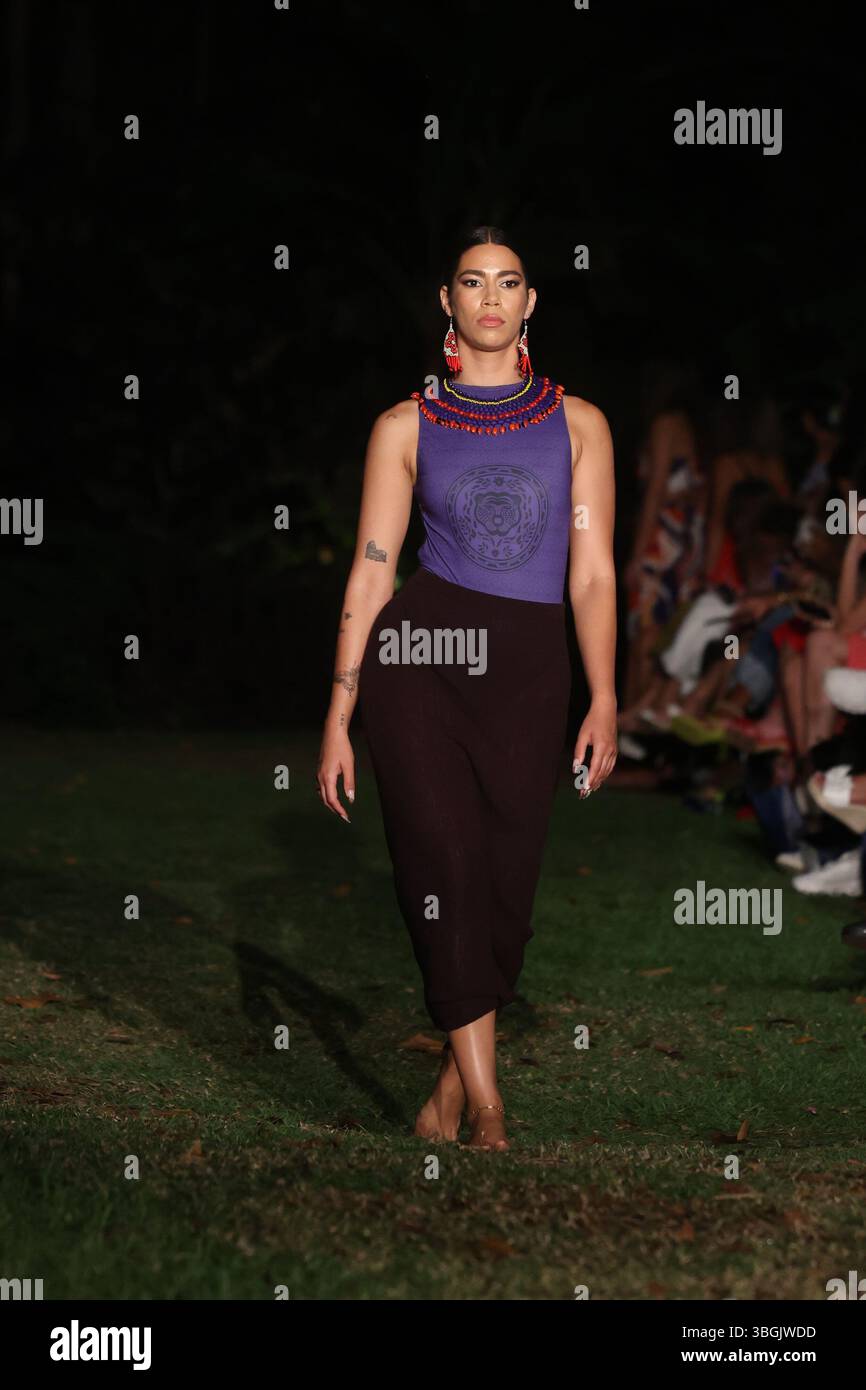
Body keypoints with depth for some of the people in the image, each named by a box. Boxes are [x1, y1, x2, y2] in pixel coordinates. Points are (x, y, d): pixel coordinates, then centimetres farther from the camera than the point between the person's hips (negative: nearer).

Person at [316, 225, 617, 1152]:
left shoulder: (577, 423, 11)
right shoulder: (406, 427, 8)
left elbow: (593, 573, 8)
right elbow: (369, 575, 7)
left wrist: (603, 701, -2)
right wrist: (338, 720, 2)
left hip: (528, 669, 2)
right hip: (418, 657, -1)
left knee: (505, 883, 0)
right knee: (446, 863, -12)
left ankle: (455, 1083, 16)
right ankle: (487, 1109, -12)